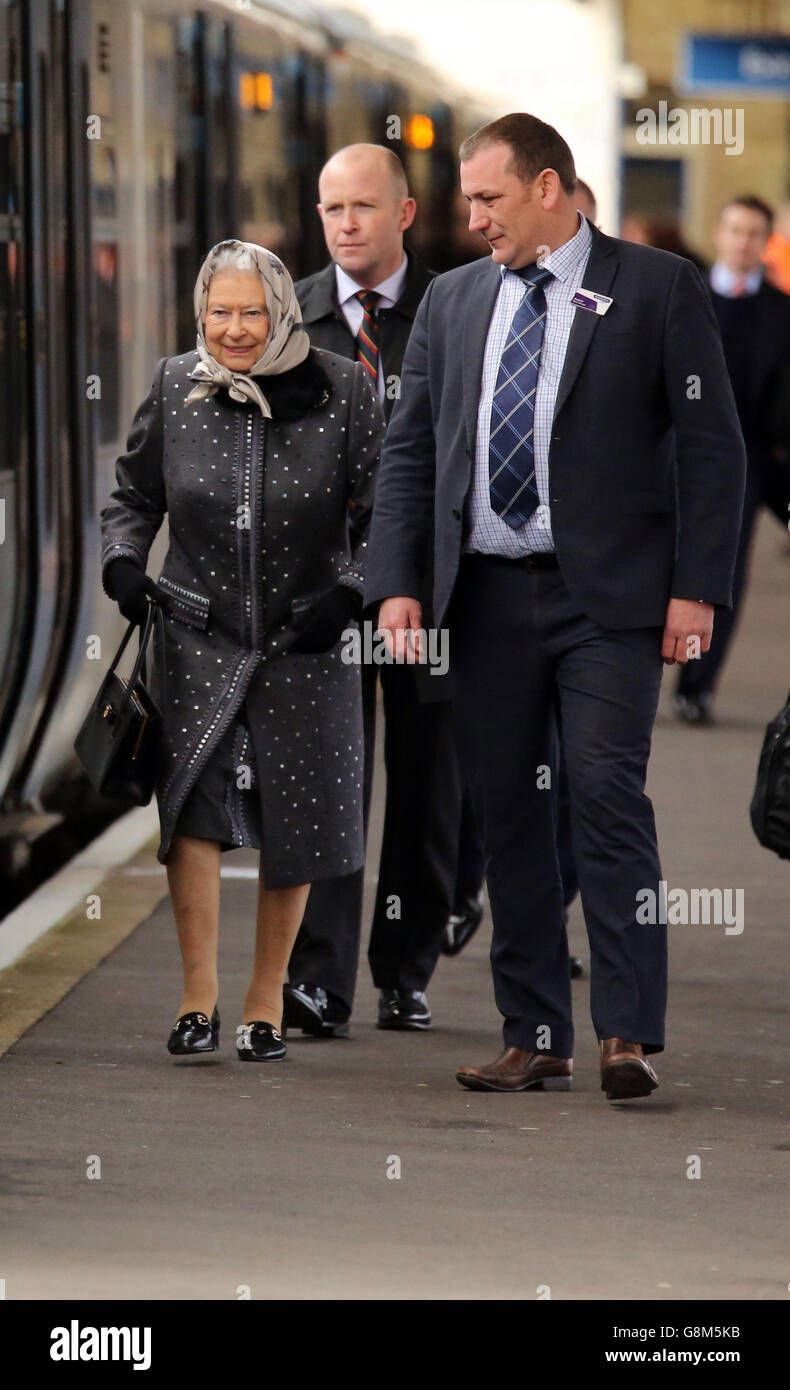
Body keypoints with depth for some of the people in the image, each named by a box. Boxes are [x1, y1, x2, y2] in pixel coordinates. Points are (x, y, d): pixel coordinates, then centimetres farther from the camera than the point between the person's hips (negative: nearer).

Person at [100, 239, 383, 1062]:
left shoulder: (341, 391, -3)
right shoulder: (175, 389, 2)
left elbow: (382, 514, 3)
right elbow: (135, 494, 15)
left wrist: (351, 593, -11)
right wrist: (122, 561, -3)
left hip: (306, 643, 0)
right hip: (200, 636, 0)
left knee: (293, 830, 4)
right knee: (193, 800, -17)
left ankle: (266, 1003, 19)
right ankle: (199, 995, -12)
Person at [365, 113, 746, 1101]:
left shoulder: (655, 289, 1)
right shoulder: (453, 300, 14)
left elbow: (711, 446, -2)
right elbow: (408, 451, 13)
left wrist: (696, 588, -9)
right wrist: (396, 583, 2)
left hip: (606, 596, -5)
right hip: (487, 599, 5)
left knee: (608, 797, -13)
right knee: (506, 812, 4)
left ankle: (628, 1036, -12)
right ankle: (535, 1038, 10)